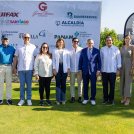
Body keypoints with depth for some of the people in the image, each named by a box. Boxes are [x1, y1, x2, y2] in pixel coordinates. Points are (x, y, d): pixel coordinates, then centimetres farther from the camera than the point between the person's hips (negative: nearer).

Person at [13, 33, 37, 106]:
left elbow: (35, 58, 5)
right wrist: (14, 68, 3)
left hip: (29, 69, -1)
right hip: (20, 69, 1)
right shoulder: (19, 47, 9)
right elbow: (15, 58, 9)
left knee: (29, 84, 5)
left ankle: (29, 99, 13)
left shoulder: (33, 47, 6)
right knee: (22, 84, 5)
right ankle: (22, 99, 14)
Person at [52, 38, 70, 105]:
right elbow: (53, 60, 5)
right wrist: (54, 69, -4)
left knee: (63, 84, 3)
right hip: (57, 68, -1)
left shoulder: (66, 51, 11)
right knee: (58, 83, 1)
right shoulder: (54, 51, 9)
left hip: (64, 68, 1)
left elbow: (68, 60, 8)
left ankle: (63, 99, 11)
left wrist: (68, 68, 0)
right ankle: (58, 99, 7)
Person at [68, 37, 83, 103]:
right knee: (72, 83, 6)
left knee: (80, 83, 7)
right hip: (72, 70, 0)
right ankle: (72, 97, 15)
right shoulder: (69, 50, 0)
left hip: (79, 69, 0)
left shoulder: (81, 50, -1)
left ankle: (80, 96, 17)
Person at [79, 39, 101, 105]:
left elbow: (99, 61, 2)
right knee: (85, 85, 7)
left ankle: (93, 99, 16)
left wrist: (98, 70, -4)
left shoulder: (97, 51, 1)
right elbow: (80, 61, 8)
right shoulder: (83, 51, 7)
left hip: (93, 71, -1)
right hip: (85, 71, 2)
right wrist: (80, 69, 2)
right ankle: (86, 98, 20)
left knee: (93, 85, 2)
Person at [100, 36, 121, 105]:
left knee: (112, 85, 2)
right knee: (105, 84, 5)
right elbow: (100, 59, 10)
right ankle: (105, 98, 17)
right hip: (104, 70, 2)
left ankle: (111, 99, 15)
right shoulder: (102, 49, 7)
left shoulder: (116, 49, 3)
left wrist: (118, 69, -2)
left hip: (113, 70, -1)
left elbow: (119, 60, 4)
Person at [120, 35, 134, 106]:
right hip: (122, 66, 5)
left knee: (128, 82, -6)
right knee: (122, 81, 7)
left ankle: (128, 99, 0)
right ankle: (124, 97, 17)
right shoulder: (122, 48, 11)